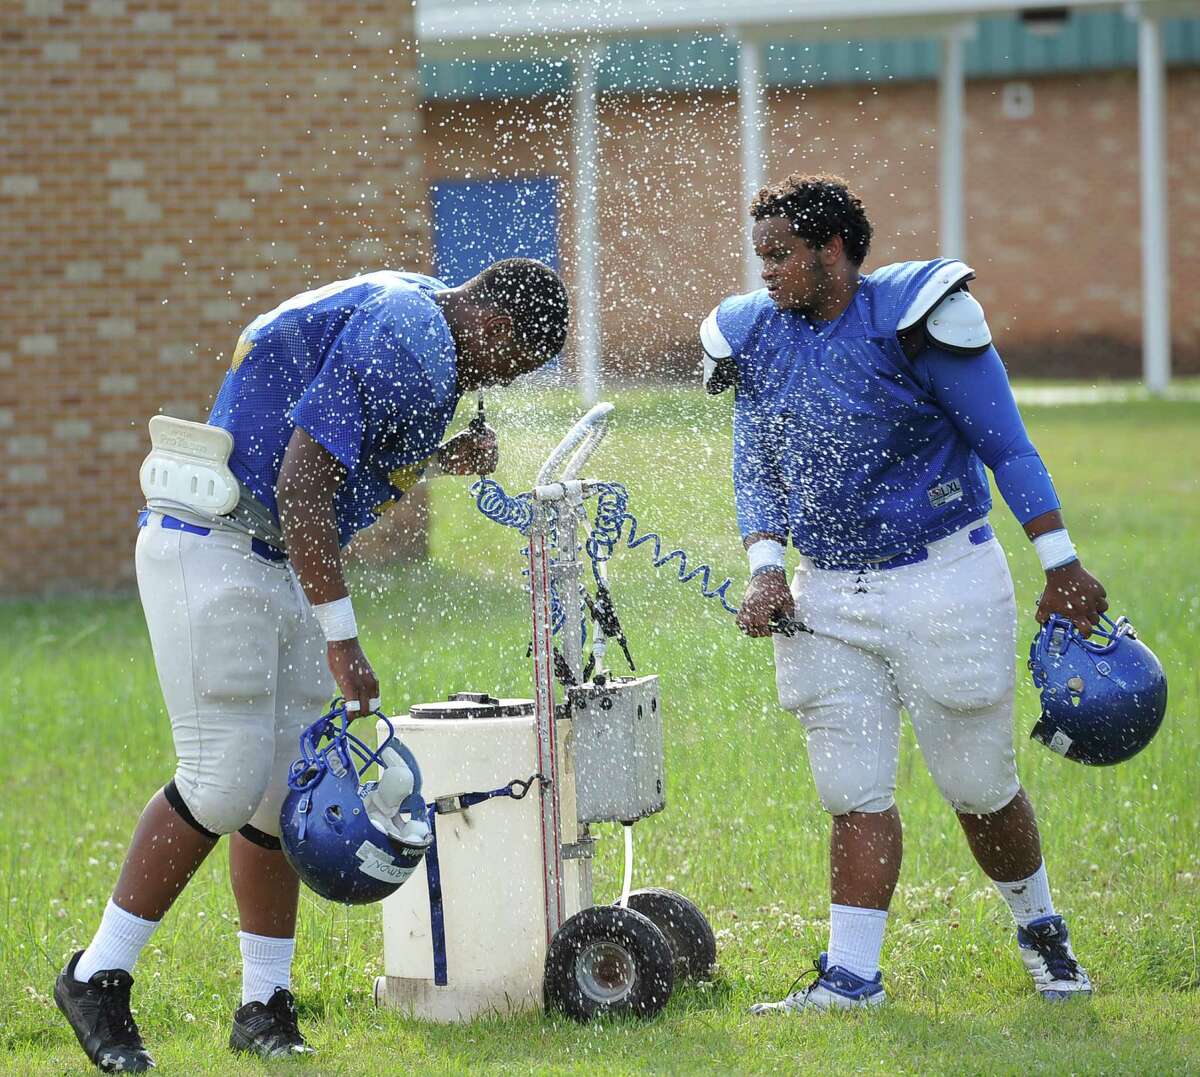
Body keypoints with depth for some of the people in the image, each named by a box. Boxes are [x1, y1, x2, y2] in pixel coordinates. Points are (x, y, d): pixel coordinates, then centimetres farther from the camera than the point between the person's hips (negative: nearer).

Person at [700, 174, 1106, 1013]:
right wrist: (766, 569, -6)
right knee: (855, 795, 0)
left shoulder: (911, 317, -11)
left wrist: (1061, 566, -6)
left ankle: (1041, 929, 28)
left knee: (979, 787, 5)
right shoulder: (754, 338, 5)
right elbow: (757, 473, 12)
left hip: (943, 582, -4)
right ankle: (851, 975, 1)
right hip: (828, 599, 4)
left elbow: (1006, 445, -6)